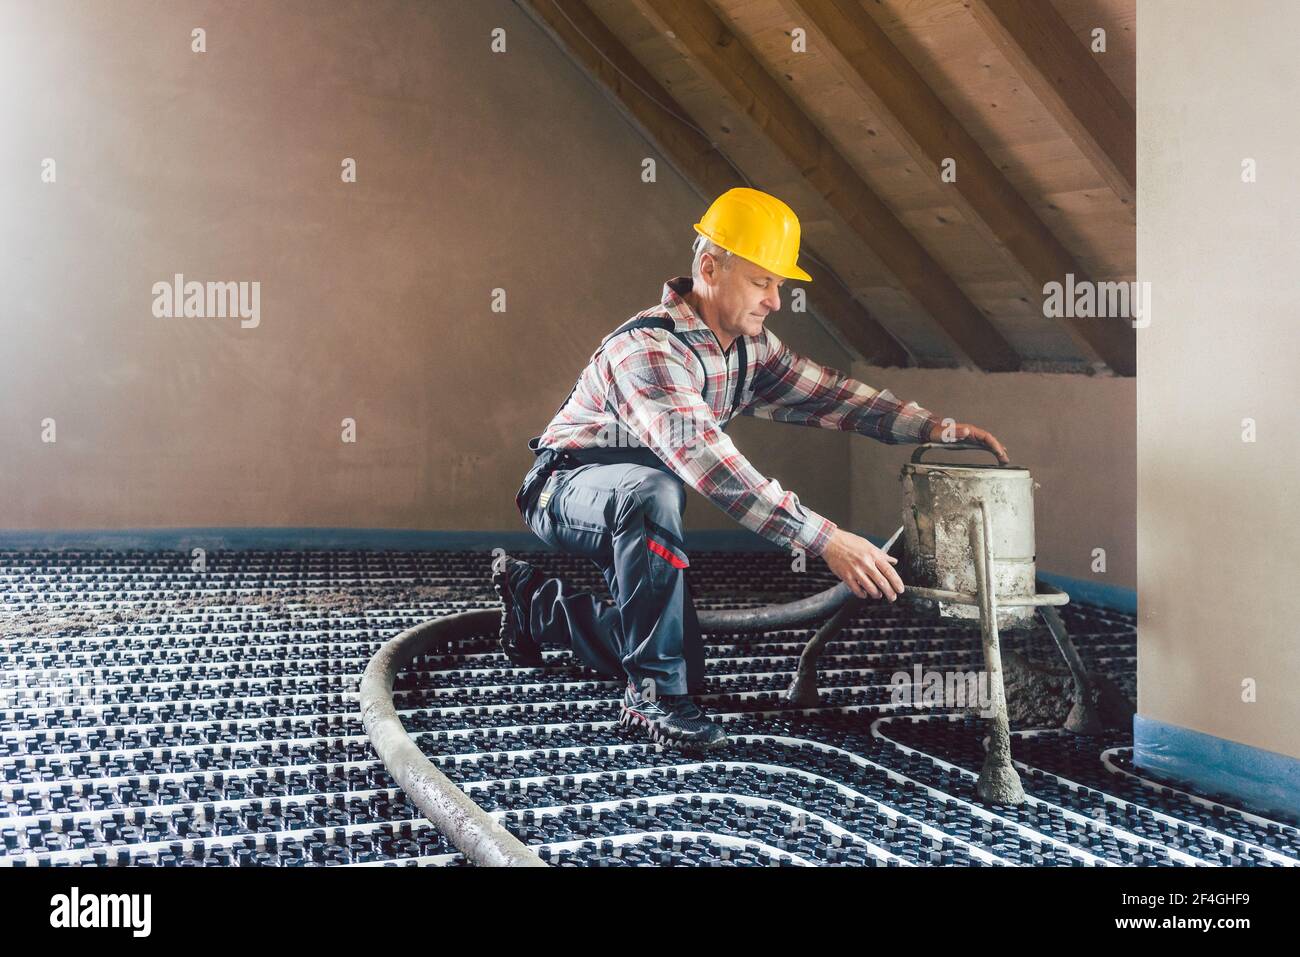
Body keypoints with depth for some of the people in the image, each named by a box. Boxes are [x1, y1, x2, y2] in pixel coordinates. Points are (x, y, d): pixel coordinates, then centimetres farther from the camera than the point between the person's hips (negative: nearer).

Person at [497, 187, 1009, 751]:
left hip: (632, 499, 8)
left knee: (680, 670, 9)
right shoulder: (648, 348, -31)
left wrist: (937, 428, -14)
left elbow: (824, 393, 0)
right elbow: (703, 457, -43)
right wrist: (824, 539, -49)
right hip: (568, 487, -8)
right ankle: (656, 694, -29)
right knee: (651, 492, -42)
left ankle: (537, 603, 29)